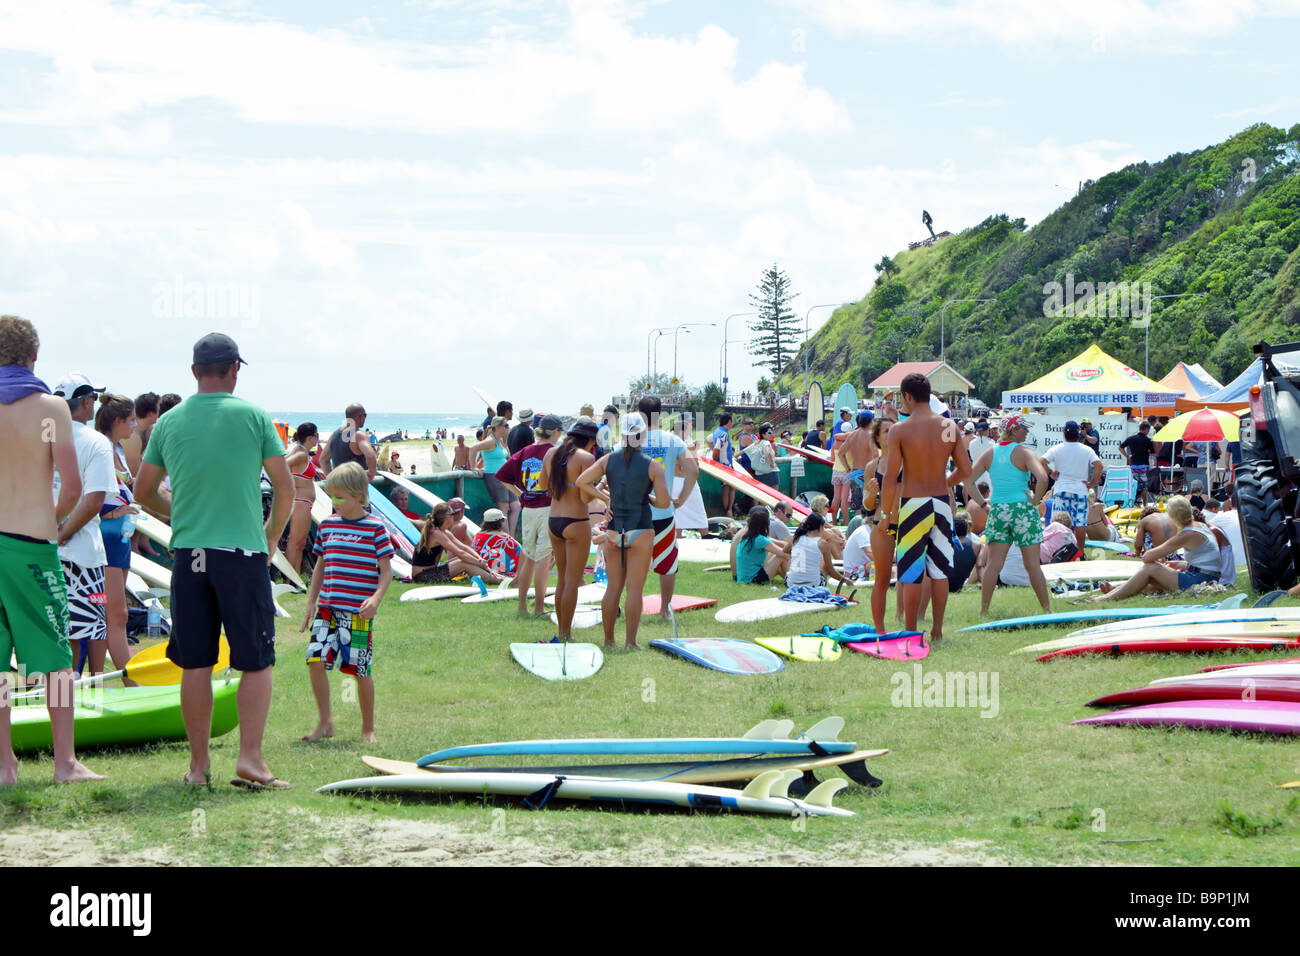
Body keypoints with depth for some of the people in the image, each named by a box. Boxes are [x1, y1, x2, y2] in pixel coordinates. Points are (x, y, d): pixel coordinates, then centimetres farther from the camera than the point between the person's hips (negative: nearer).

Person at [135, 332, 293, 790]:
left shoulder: (169, 422, 7)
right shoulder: (252, 416, -2)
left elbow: (143, 491, 14)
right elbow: (285, 486, 0)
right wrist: (272, 536, 16)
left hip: (188, 552, 3)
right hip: (243, 551, -3)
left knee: (195, 665, 8)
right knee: (256, 663, 2)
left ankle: (199, 764, 12)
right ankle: (250, 758, -7)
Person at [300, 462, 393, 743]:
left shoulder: (375, 528, -3)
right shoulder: (327, 525, 11)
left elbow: (386, 570, -4)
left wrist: (376, 599, -19)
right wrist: (311, 602, 17)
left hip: (358, 612, -4)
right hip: (327, 607, 4)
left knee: (360, 671, 0)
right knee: (315, 660, -8)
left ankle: (368, 728, 15)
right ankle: (324, 722, 5)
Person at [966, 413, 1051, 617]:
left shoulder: (990, 454, 7)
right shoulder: (1023, 452, -7)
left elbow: (968, 481, 6)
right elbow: (1042, 478, -22)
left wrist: (983, 503, 8)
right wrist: (1035, 500, -9)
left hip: (997, 510, 4)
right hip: (1022, 509, -4)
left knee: (993, 565, 4)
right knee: (1032, 564, 1)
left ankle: (983, 610, 1)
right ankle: (1046, 608, 6)